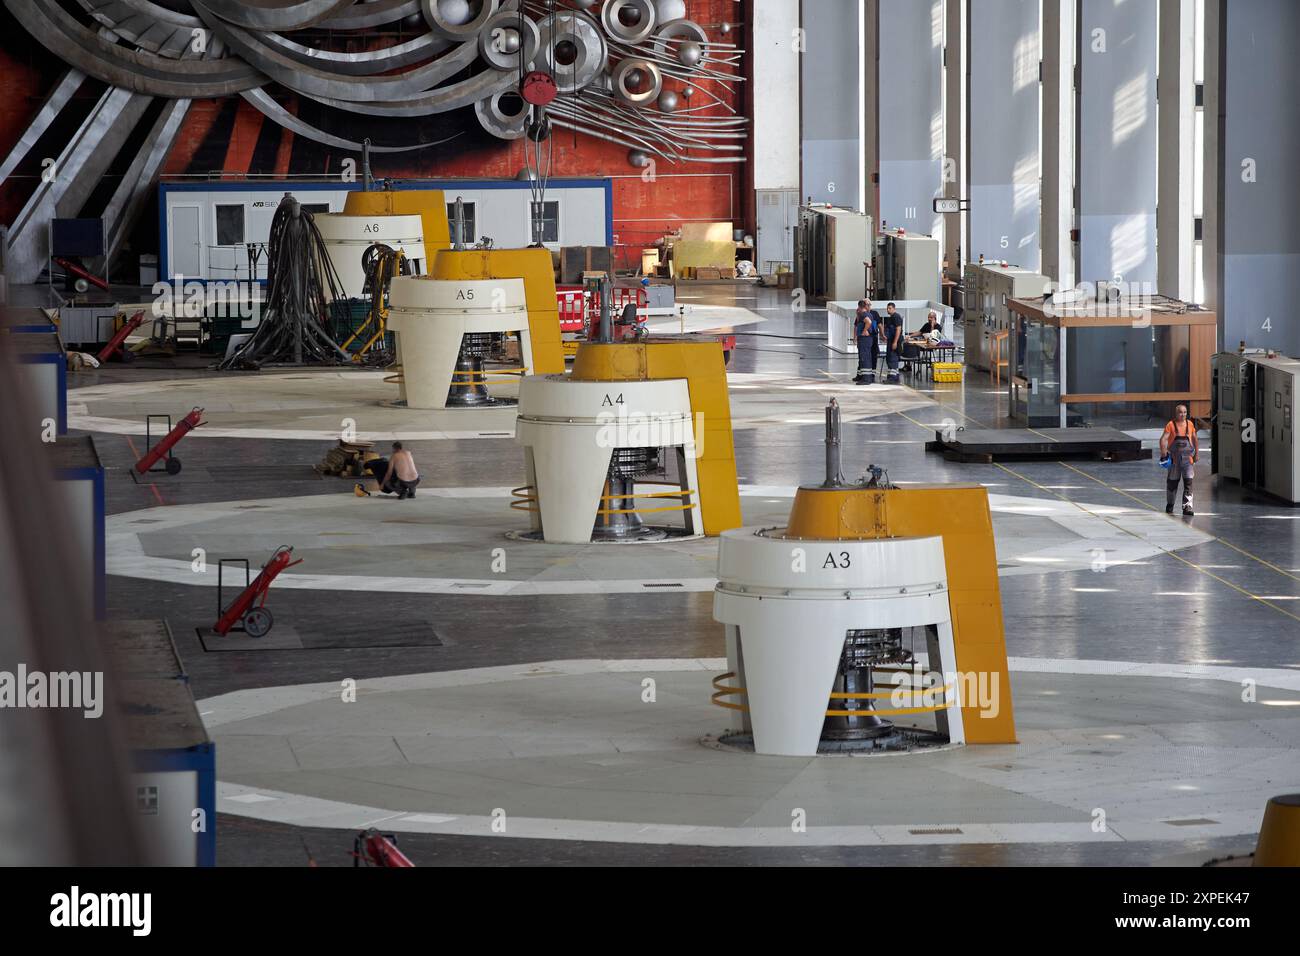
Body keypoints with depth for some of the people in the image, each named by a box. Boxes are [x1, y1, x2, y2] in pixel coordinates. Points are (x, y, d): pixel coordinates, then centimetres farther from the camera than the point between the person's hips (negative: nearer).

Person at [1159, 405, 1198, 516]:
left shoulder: (1190, 424, 6)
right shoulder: (1171, 425, -4)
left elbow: (1194, 440, 17)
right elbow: (1163, 439, -13)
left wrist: (1196, 454, 15)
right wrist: (1163, 454, -24)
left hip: (1187, 458, 2)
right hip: (1174, 459, -2)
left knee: (1188, 482, -10)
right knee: (1172, 482, 9)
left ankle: (1187, 507, -13)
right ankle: (1169, 505, 26)